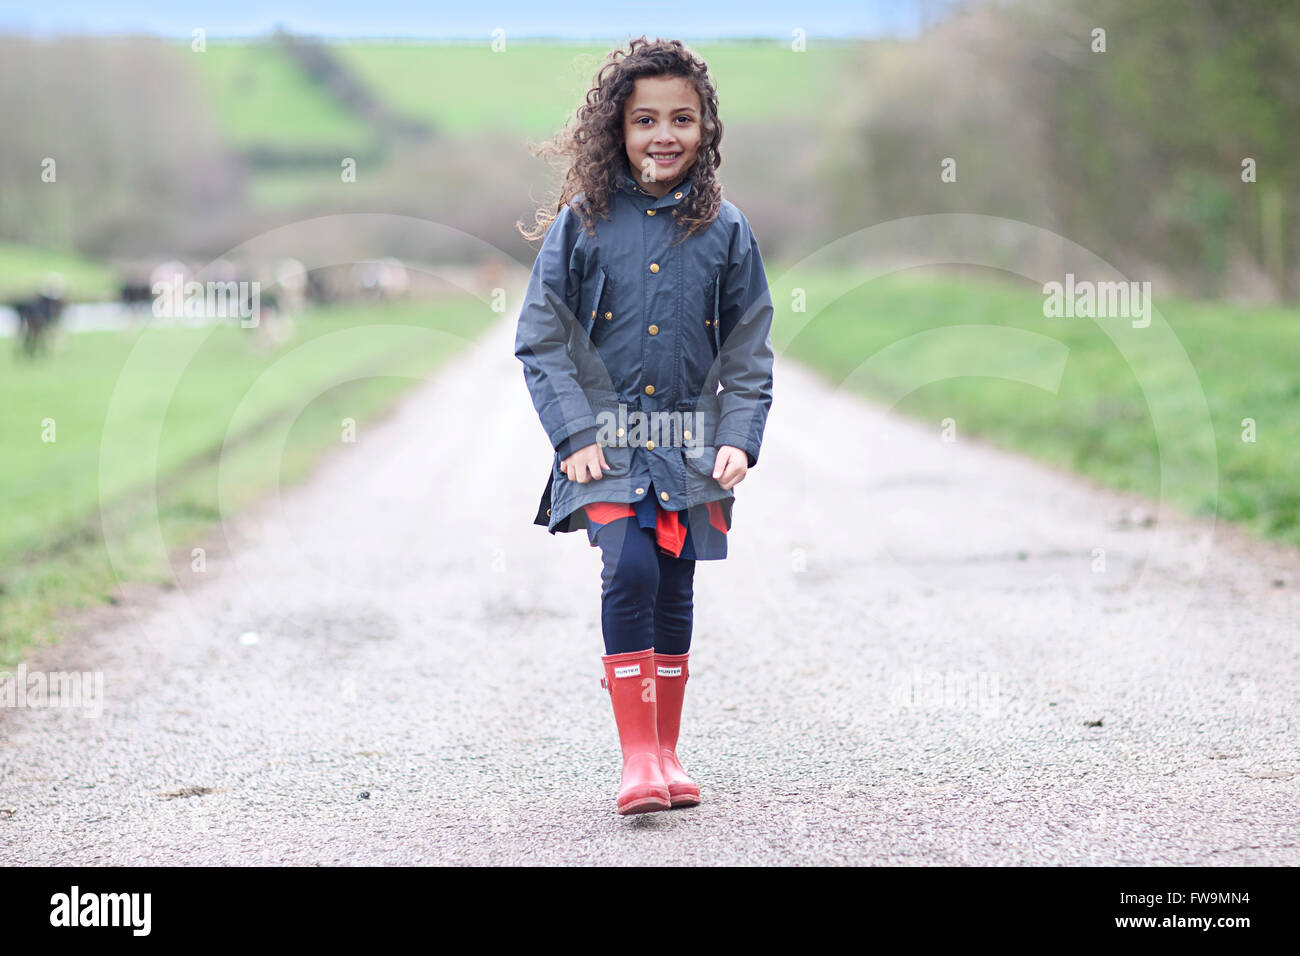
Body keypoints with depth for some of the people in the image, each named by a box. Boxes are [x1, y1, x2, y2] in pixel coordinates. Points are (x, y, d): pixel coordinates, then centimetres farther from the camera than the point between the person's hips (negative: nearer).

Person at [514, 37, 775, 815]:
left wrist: (740, 438, -4)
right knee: (628, 570, -19)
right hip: (606, 440, -2)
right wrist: (574, 435, -9)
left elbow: (751, 351, 8)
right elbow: (541, 341, 0)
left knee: (675, 590, 7)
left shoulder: (726, 230, 5)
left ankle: (668, 753, 20)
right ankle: (637, 757, -14)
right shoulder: (581, 224, -1)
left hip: (692, 444, 2)